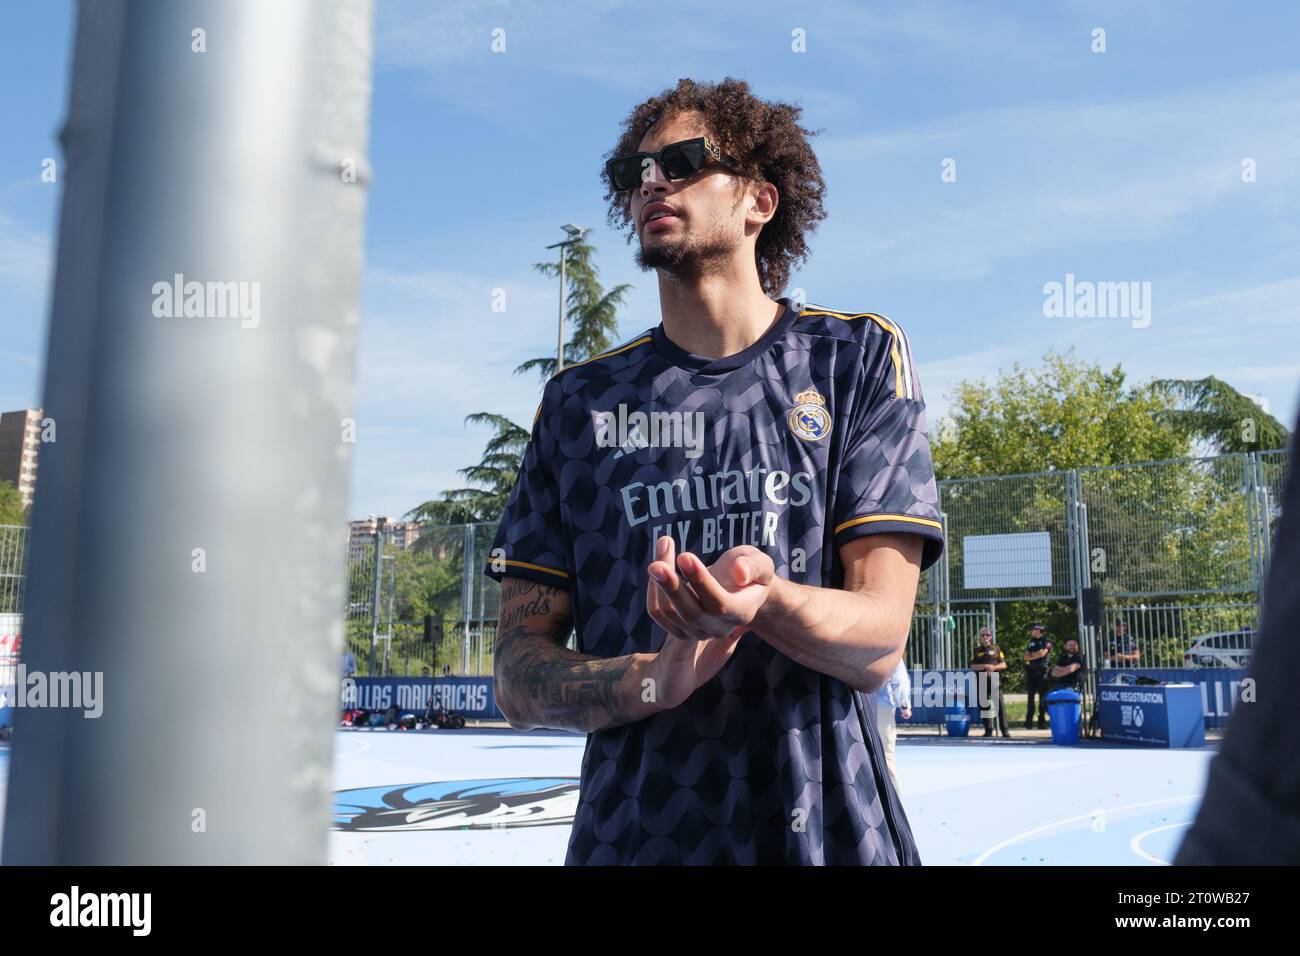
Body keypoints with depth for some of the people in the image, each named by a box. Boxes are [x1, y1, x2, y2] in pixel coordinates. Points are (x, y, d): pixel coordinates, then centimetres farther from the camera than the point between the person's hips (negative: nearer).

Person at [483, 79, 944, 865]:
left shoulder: (857, 356, 0)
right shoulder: (579, 400, 5)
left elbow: (878, 643, -8)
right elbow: (519, 680, 0)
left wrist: (762, 597, -28)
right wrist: (654, 680, -19)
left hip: (828, 829, -1)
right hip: (629, 834, 2)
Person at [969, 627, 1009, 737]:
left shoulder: (996, 649, 9)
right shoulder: (977, 650, 11)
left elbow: (1003, 664, 7)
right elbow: (973, 667, 3)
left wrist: (994, 667, -12)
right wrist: (985, 666, -10)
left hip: (995, 681, -1)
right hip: (982, 682, 1)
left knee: (1000, 705, -8)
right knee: (984, 706, 2)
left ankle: (1004, 730, -8)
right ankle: (988, 731, 9)